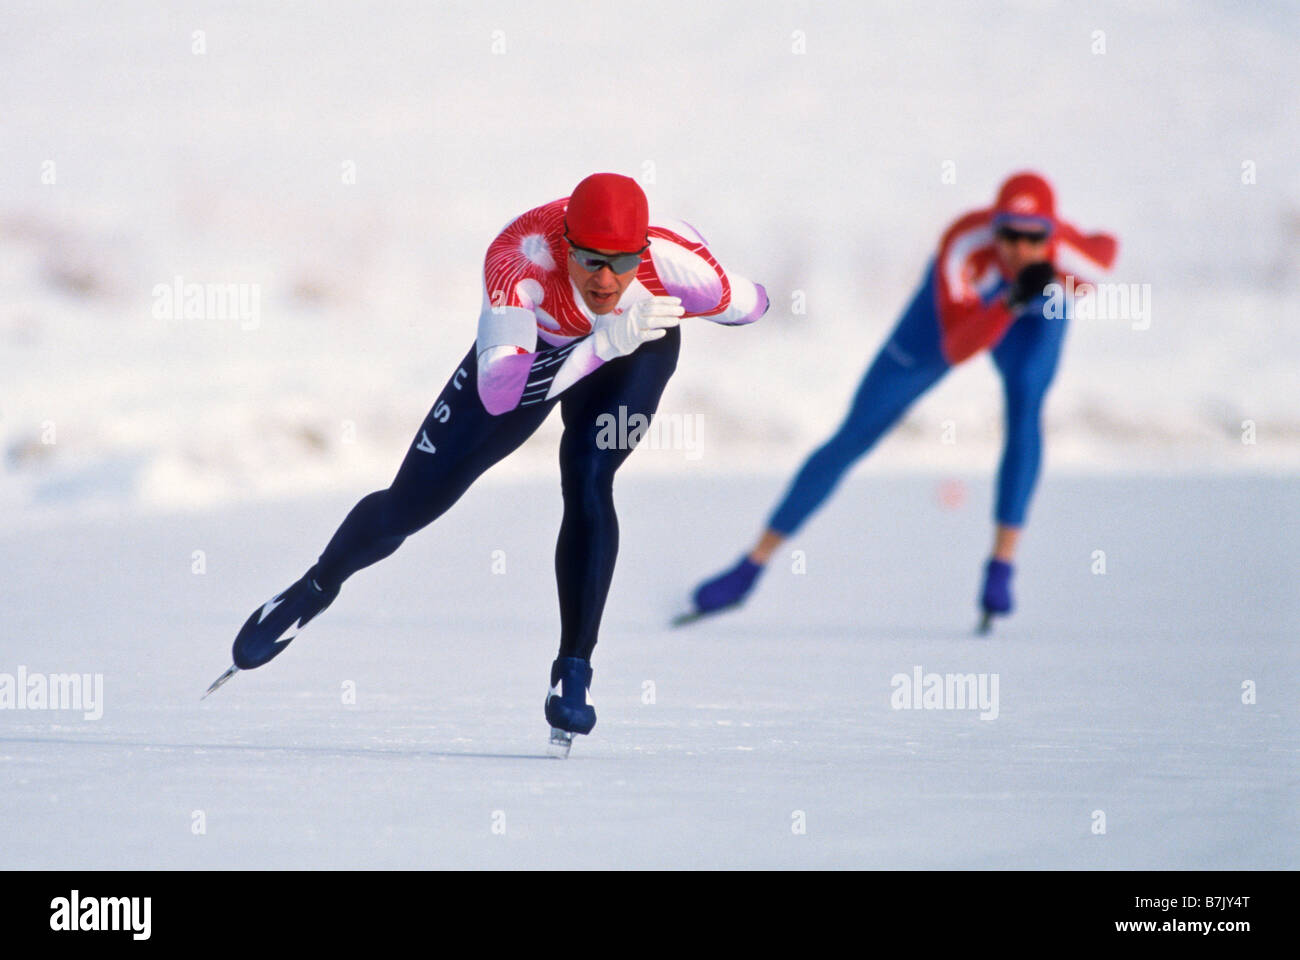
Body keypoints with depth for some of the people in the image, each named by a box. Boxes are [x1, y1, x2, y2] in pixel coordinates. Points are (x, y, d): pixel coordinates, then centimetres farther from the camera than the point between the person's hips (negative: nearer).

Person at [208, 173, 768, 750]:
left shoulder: (677, 260, -41)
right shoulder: (519, 255, -44)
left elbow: (749, 306, -18)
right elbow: (498, 394, -51)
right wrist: (602, 343, -60)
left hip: (639, 349, 0)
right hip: (534, 342, 0)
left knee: (587, 482, -28)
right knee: (410, 505, 4)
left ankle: (573, 674, -13)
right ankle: (319, 586, 35)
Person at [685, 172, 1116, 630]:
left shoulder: (1067, 253, -38)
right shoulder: (963, 244, -44)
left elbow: (1106, 249, -11)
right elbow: (955, 350, -53)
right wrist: (1013, 302, -64)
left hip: (1036, 316, 1)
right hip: (956, 307, -1)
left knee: (1024, 407, -33)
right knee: (853, 438, -1)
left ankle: (1002, 567, -23)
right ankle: (750, 570, 10)